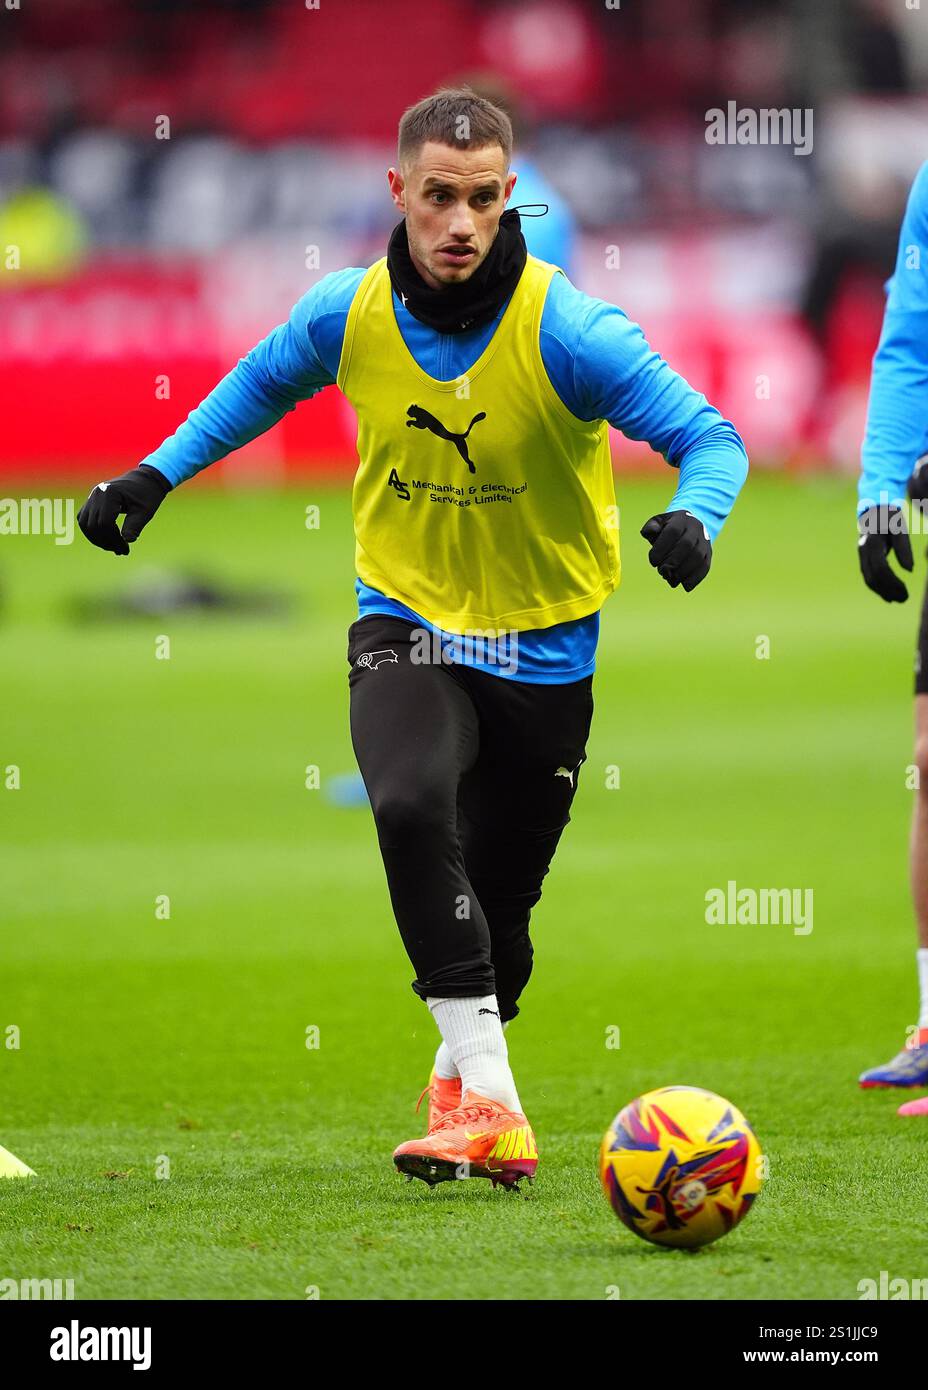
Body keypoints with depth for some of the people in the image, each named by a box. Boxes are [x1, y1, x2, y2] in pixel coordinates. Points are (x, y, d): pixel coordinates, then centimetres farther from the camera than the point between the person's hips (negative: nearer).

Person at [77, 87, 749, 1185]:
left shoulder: (565, 330, -20)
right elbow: (261, 384, 13)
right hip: (405, 621, 1)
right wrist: (153, 476, 6)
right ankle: (490, 1108, -31)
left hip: (542, 644, -1)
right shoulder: (348, 314, -10)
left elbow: (711, 439, -19)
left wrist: (692, 517, -40)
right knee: (411, 806, -30)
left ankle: (457, 1080, 41)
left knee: (495, 910, 8)